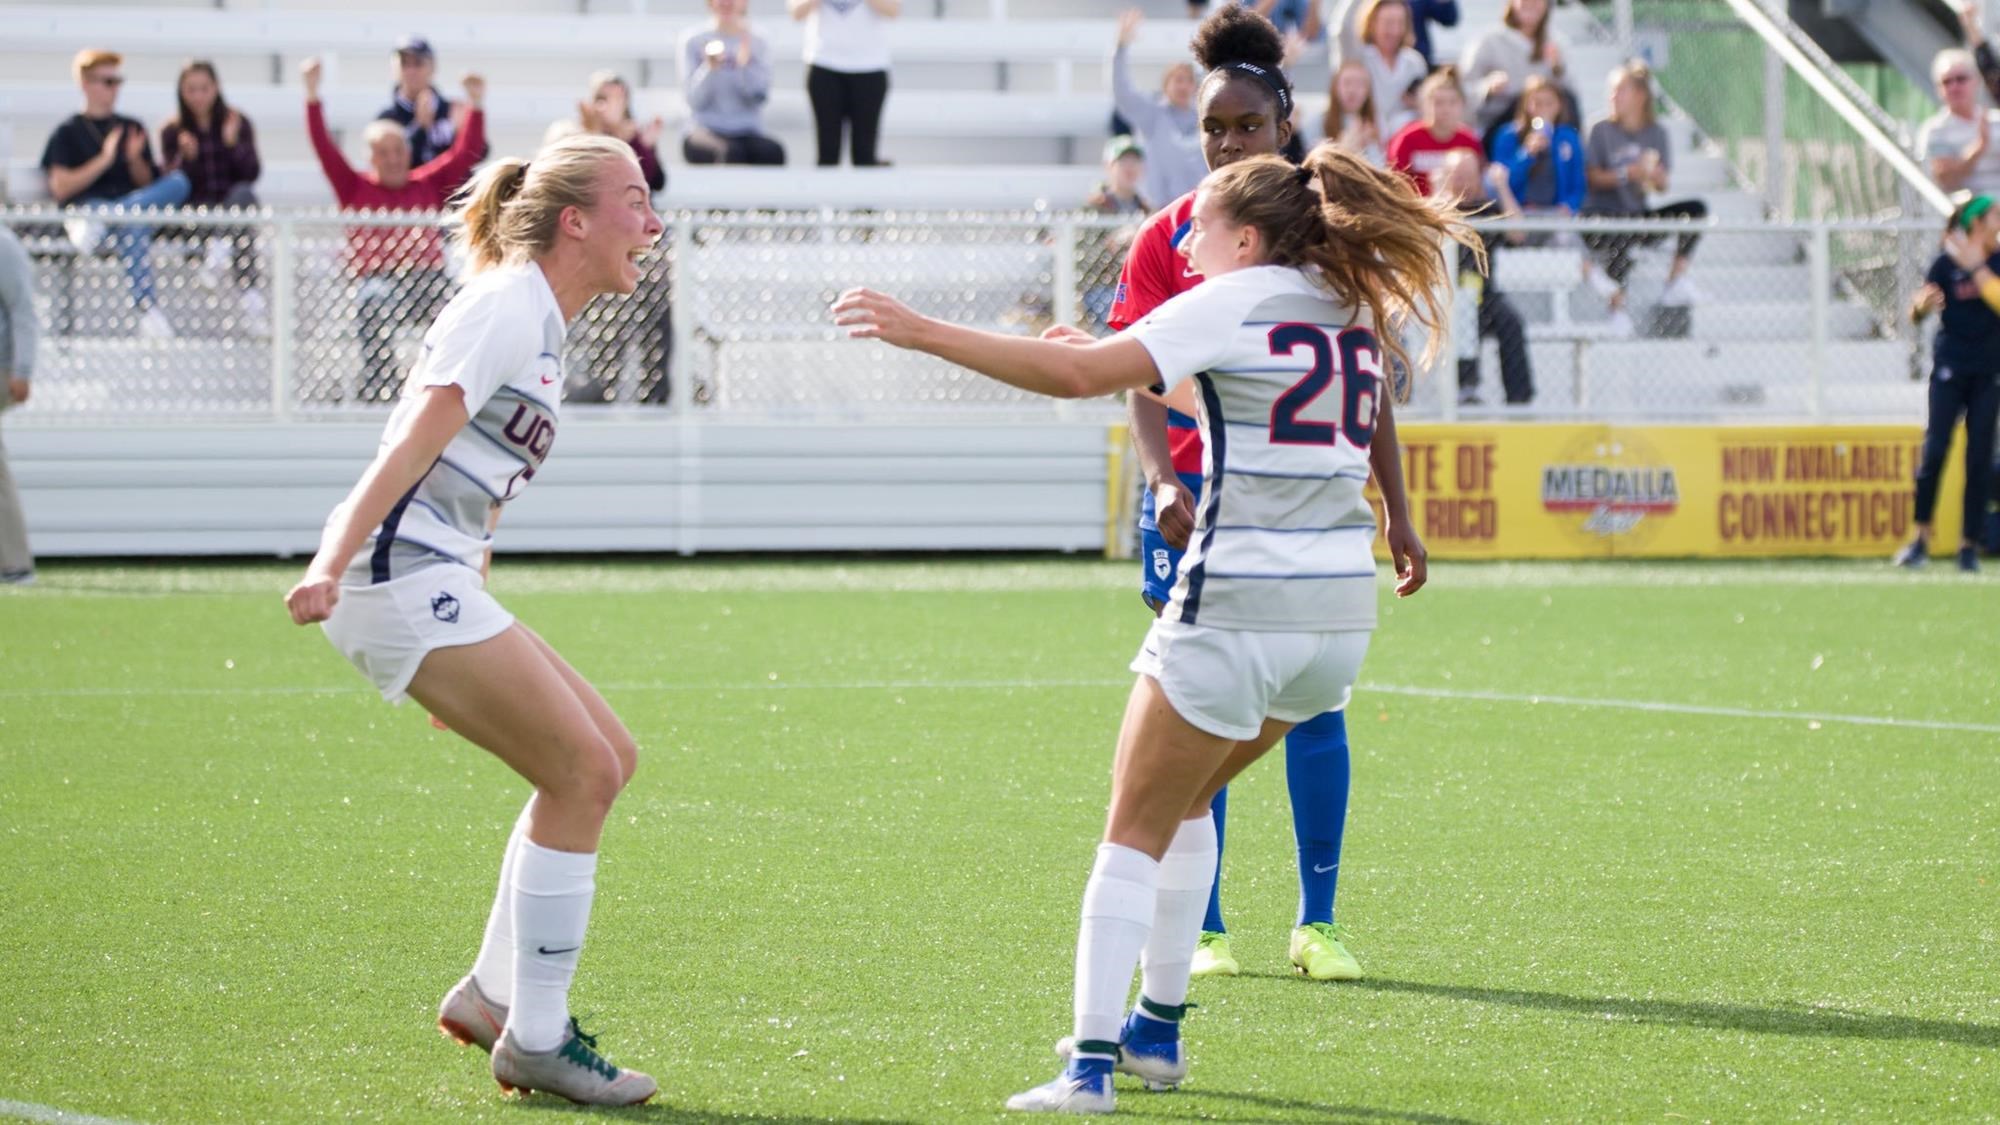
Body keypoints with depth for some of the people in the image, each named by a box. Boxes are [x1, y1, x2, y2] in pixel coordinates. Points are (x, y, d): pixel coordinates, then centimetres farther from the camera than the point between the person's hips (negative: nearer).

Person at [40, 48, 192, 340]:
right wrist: (103, 160, -8)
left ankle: (99, 222, -42)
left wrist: (136, 160, -2)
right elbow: (60, 189, 0)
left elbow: (148, 185, 20)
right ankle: (147, 309, -55)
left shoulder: (132, 129, 25)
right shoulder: (68, 134, 12)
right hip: (85, 207, -5)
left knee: (179, 181, -29)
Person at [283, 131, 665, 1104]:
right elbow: (418, 434, -21)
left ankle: (494, 995, 16)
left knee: (606, 759, 11)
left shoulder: (541, 322, 20)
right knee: (582, 772, -10)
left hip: (440, 586, 10)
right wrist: (334, 561, -29)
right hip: (403, 577, -10)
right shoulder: (507, 305, -10)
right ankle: (534, 1040, -3)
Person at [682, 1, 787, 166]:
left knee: (772, 152, -31)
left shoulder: (758, 44, 8)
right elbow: (695, 101, -4)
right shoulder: (693, 42, 3)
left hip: (747, 133, 2)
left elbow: (759, 96, -3)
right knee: (732, 154, -35)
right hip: (707, 132, -2)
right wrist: (710, 68, -21)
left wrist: (745, 64, -19)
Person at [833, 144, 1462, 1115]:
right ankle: (1154, 1030, 28)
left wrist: (920, 331, -19)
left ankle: (1091, 1066, -6)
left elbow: (1082, 373, -19)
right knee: (1185, 801, 25)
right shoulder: (1354, 310, 14)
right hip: (1340, 609, 7)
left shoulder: (1233, 303, -8)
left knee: (1135, 830, 1)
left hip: (1239, 608, -7)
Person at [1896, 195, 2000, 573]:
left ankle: (1969, 543, 6)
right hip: (1950, 367, -3)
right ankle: (1921, 537, -3)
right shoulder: (1947, 262, -3)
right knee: (1935, 449, -12)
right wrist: (1922, 305, -28)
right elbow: (1916, 315, -5)